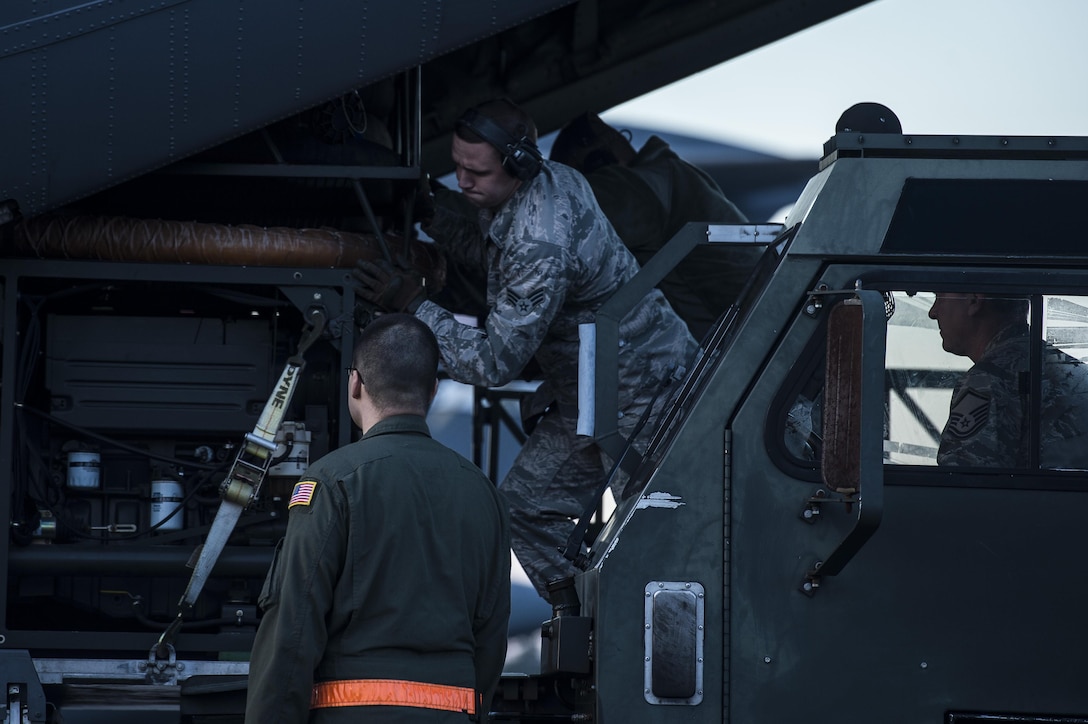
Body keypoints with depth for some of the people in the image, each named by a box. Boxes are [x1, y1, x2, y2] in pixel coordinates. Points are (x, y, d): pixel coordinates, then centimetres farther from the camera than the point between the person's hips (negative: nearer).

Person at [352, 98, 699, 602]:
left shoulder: (541, 248, -35)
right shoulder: (551, 179, -5)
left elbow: (495, 362, -32)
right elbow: (486, 248, 16)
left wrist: (413, 305, -29)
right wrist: (427, 214, -1)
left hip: (644, 397, -10)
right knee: (525, 502, 16)